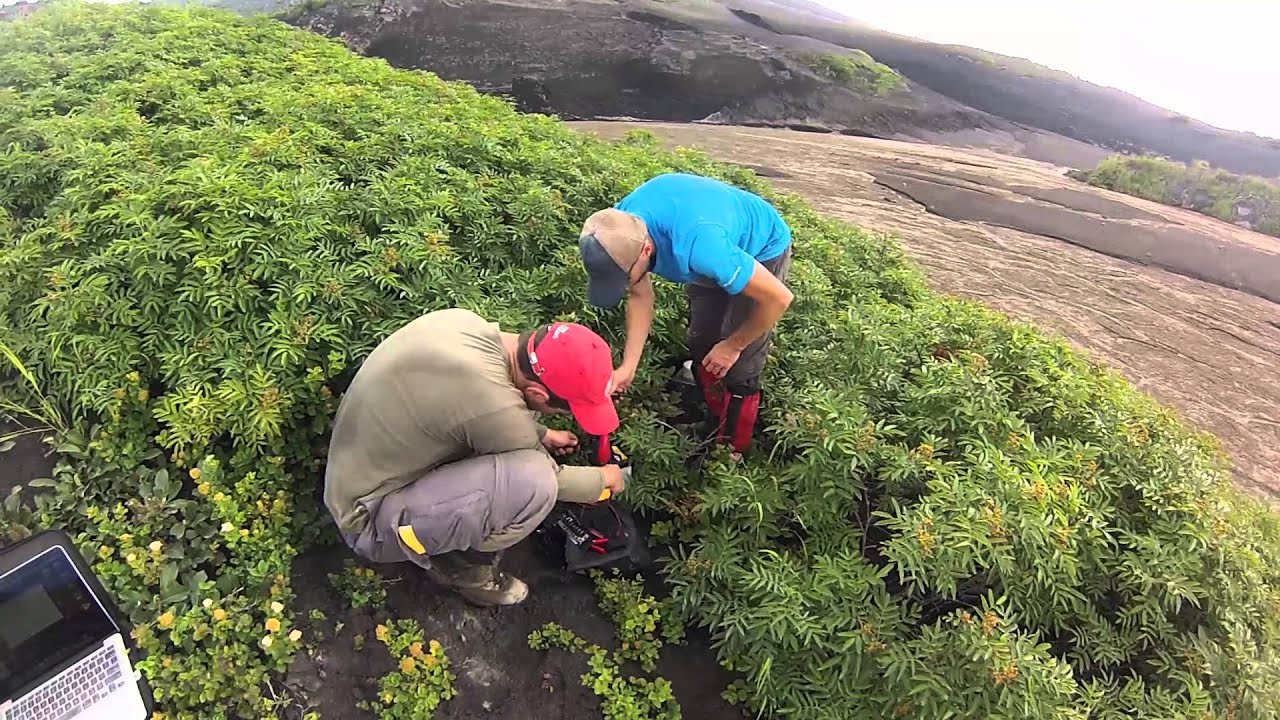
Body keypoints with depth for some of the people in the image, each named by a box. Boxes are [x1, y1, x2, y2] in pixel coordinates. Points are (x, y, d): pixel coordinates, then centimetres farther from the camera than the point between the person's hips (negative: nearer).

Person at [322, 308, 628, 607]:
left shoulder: (462, 320, -11)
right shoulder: (493, 403, -33)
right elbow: (539, 477, -13)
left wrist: (541, 435, 17)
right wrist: (604, 479, 5)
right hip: (372, 519, -8)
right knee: (533, 481, -28)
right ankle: (458, 562, 0)